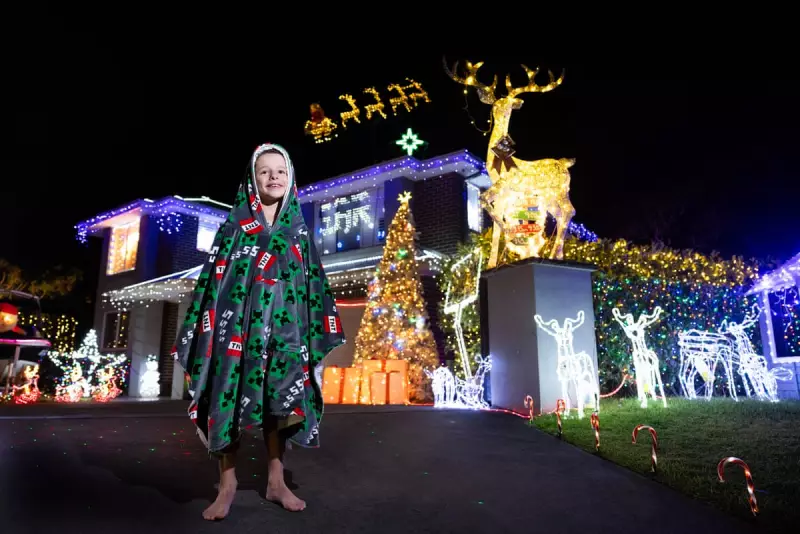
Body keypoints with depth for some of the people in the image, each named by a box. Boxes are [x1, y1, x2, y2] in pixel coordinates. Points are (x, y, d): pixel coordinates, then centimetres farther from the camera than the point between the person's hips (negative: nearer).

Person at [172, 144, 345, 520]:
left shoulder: (299, 230, 12)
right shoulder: (234, 224, 6)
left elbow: (314, 281, 10)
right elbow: (214, 275, 2)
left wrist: (316, 331, 4)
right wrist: (208, 328, -7)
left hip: (284, 326, 2)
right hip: (239, 323, -2)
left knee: (279, 401, 5)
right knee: (230, 397, -2)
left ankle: (275, 482, 17)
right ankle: (227, 485, 10)